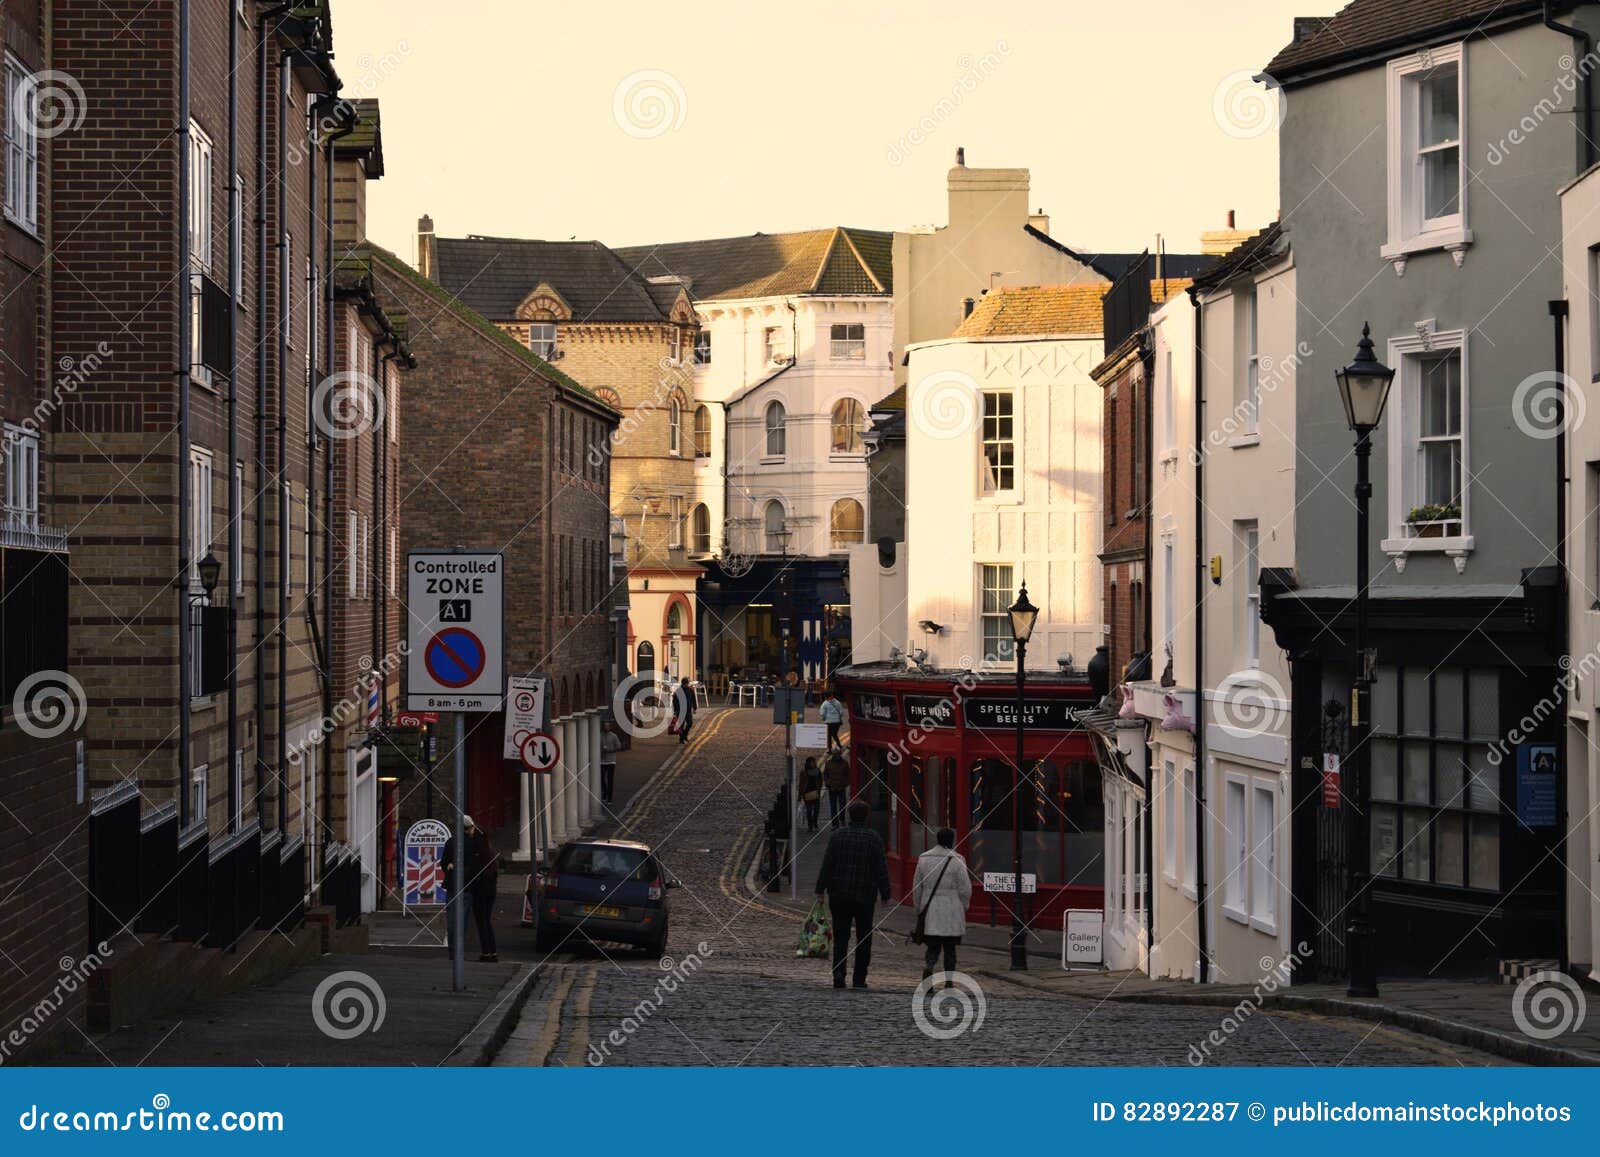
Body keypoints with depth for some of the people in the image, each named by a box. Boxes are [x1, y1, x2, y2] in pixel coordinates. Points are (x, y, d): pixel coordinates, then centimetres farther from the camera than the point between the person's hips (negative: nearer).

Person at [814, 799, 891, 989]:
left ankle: (838, 973, -15)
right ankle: (859, 979, 10)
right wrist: (885, 894, 1)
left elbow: (827, 865, -1)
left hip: (839, 895, 1)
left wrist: (820, 890, 4)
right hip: (865, 896, -1)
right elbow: (881, 869, -6)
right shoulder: (874, 838, -5)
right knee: (863, 939, 10)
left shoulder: (837, 836, -1)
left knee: (840, 937, 5)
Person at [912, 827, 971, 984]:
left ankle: (927, 967, -20)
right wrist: (963, 907, 9)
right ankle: (948, 981, 13)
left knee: (932, 946, 7)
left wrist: (920, 908, 19)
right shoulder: (957, 860, -8)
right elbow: (965, 889, -6)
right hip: (951, 912, -2)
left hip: (930, 911, 2)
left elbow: (916, 888, 10)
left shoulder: (923, 859, 4)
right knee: (949, 948, 9)